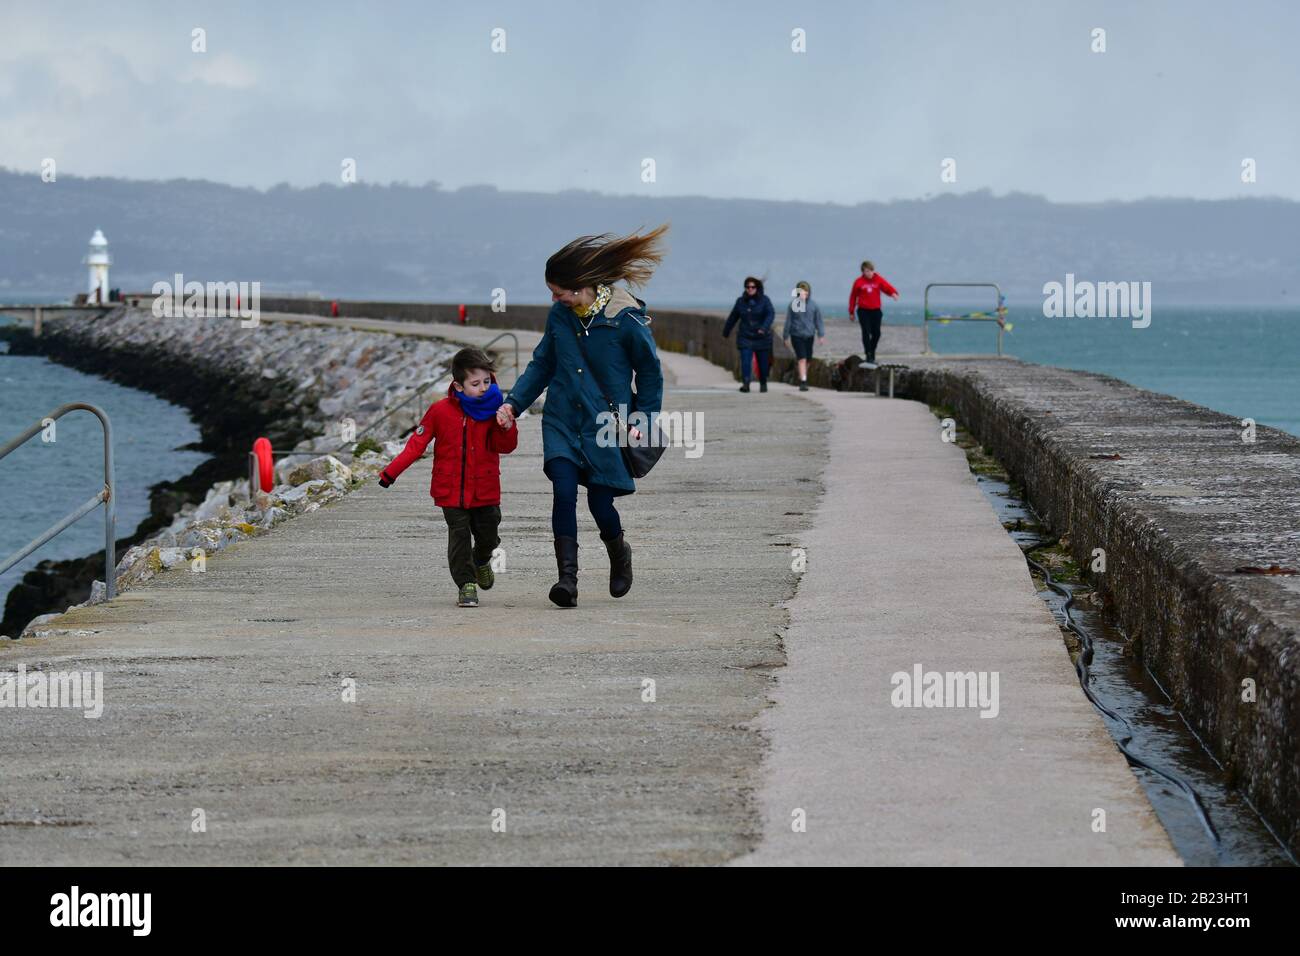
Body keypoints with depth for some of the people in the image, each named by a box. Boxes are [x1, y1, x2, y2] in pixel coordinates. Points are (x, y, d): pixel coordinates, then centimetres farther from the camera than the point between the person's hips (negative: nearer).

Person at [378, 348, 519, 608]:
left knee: (488, 535, 10)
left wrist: (507, 427, -28)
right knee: (459, 536, -6)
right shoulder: (440, 411, -8)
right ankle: (466, 584, 4)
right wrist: (391, 471, -8)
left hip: (485, 491, 2)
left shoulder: (494, 411, -4)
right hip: (452, 491, -2)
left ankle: (481, 561, 43)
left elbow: (505, 447, -6)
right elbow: (418, 442, -4)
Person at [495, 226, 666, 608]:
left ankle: (619, 554, 33)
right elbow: (542, 363, 14)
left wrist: (642, 421, -4)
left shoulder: (626, 319, -11)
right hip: (562, 421, 3)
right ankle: (567, 578, -17)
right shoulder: (560, 315, 3)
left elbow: (650, 373, 0)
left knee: (600, 502, -1)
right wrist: (514, 403, 2)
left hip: (605, 425, -3)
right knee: (563, 490, -15)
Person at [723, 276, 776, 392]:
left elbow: (771, 314, -18)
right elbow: (733, 318, 15)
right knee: (745, 362, -16)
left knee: (763, 363, 8)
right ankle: (745, 384, -26)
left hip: (762, 338, -1)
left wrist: (764, 328, -35)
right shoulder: (741, 301, 4)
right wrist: (725, 332, 23)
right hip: (745, 338, 1)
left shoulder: (764, 300, -4)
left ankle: (763, 384, 28)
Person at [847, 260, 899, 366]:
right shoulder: (858, 282, -2)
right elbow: (853, 297, 5)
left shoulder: (878, 279, 2)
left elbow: (887, 287, -9)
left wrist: (893, 293, -33)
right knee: (866, 332, -11)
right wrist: (851, 312, 6)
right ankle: (868, 356, -8)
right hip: (863, 311, -2)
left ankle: (872, 354, 23)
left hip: (876, 310, 2)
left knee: (876, 333, 4)